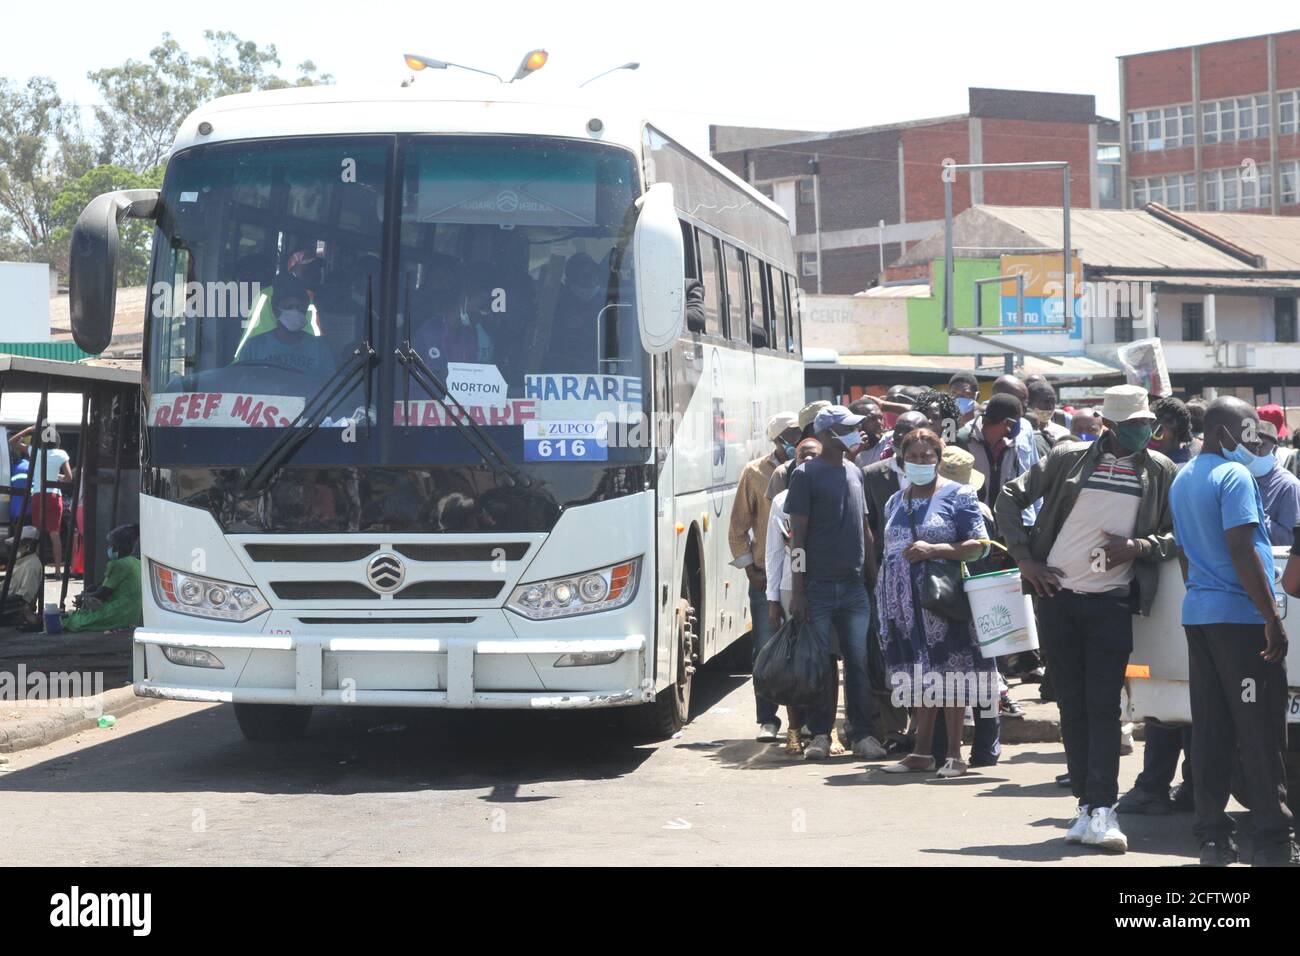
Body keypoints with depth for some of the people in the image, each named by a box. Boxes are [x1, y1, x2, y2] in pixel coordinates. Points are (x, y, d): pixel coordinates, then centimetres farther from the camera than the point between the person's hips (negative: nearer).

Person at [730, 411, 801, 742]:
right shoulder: (755, 472, 4)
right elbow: (738, 527, 7)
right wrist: (751, 570, 0)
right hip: (766, 575, -1)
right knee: (766, 650, 1)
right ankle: (767, 720, 6)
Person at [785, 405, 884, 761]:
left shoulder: (855, 472, 14)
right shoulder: (806, 474, -3)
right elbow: (798, 535, -5)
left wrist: (874, 578, 12)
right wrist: (797, 590, -9)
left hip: (854, 585, 5)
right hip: (819, 585, -5)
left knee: (859, 662, 2)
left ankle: (862, 733, 7)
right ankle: (820, 734, 7)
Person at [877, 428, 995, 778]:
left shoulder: (958, 496, -1)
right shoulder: (895, 503, 18)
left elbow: (978, 545, -7)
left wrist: (933, 549, -17)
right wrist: (884, 599, 17)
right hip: (905, 603, 5)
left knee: (949, 675, -6)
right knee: (920, 678, 7)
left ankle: (954, 754, -1)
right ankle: (922, 752, 12)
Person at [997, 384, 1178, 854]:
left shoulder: (1160, 471, 4)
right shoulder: (1069, 458, 2)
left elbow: (1177, 533, 7)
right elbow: (1009, 498, 7)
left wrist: (1139, 547, -12)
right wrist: (1025, 559, 0)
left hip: (1111, 603, -1)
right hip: (1058, 598, 1)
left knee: (1103, 706, -8)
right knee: (1072, 706, 5)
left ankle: (1101, 810, -10)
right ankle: (1089, 805, 12)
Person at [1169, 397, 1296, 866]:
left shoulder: (1183, 479, 15)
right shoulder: (1235, 476, -12)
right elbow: (1242, 551, -20)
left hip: (1197, 614, 9)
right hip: (1241, 616, -9)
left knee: (1210, 731, 9)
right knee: (1260, 732, -4)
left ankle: (1212, 837, 10)